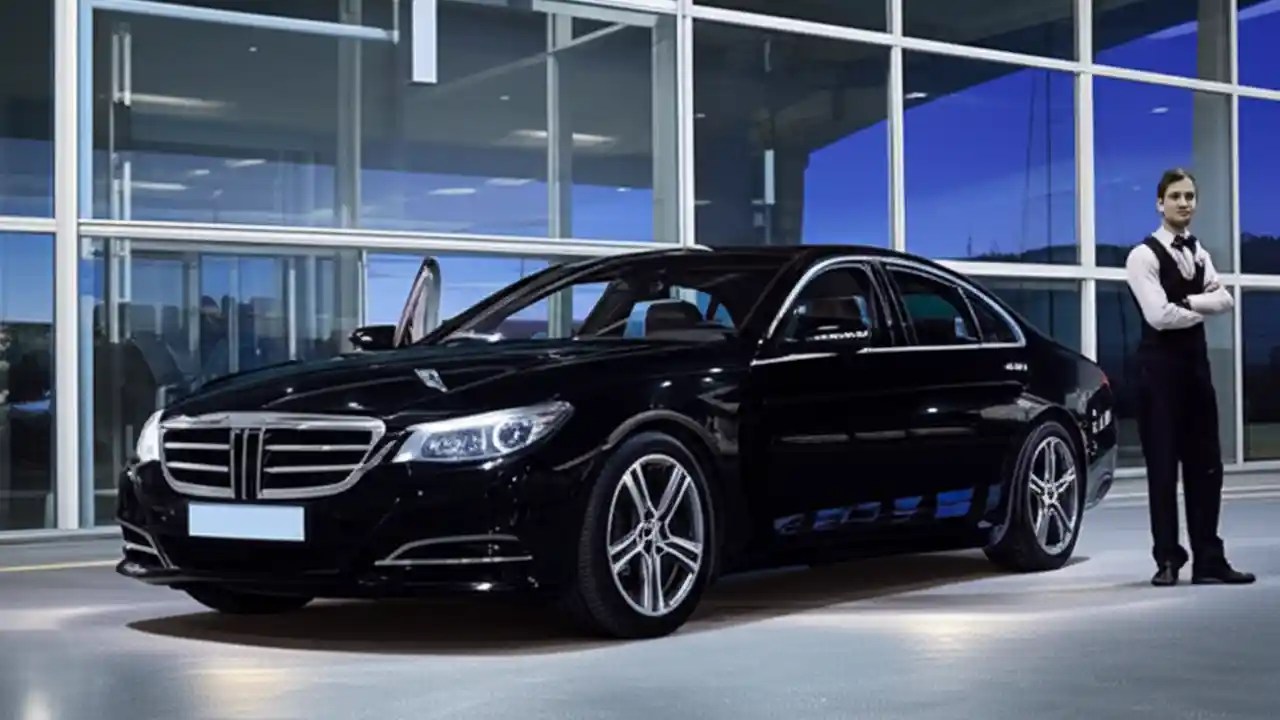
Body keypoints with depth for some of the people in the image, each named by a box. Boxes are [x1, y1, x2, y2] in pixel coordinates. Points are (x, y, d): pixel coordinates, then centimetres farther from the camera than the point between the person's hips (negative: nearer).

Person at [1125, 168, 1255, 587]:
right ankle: (1167, 560, 5)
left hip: (1196, 361, 7)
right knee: (1163, 465, -2)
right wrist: (1202, 308, -4)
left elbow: (1224, 300, 0)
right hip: (1160, 363, -7)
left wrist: (1185, 301, -15)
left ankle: (1208, 560, 10)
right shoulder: (1144, 256, -8)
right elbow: (1159, 315, -19)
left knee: (1205, 464, 5)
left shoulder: (1199, 253, 14)